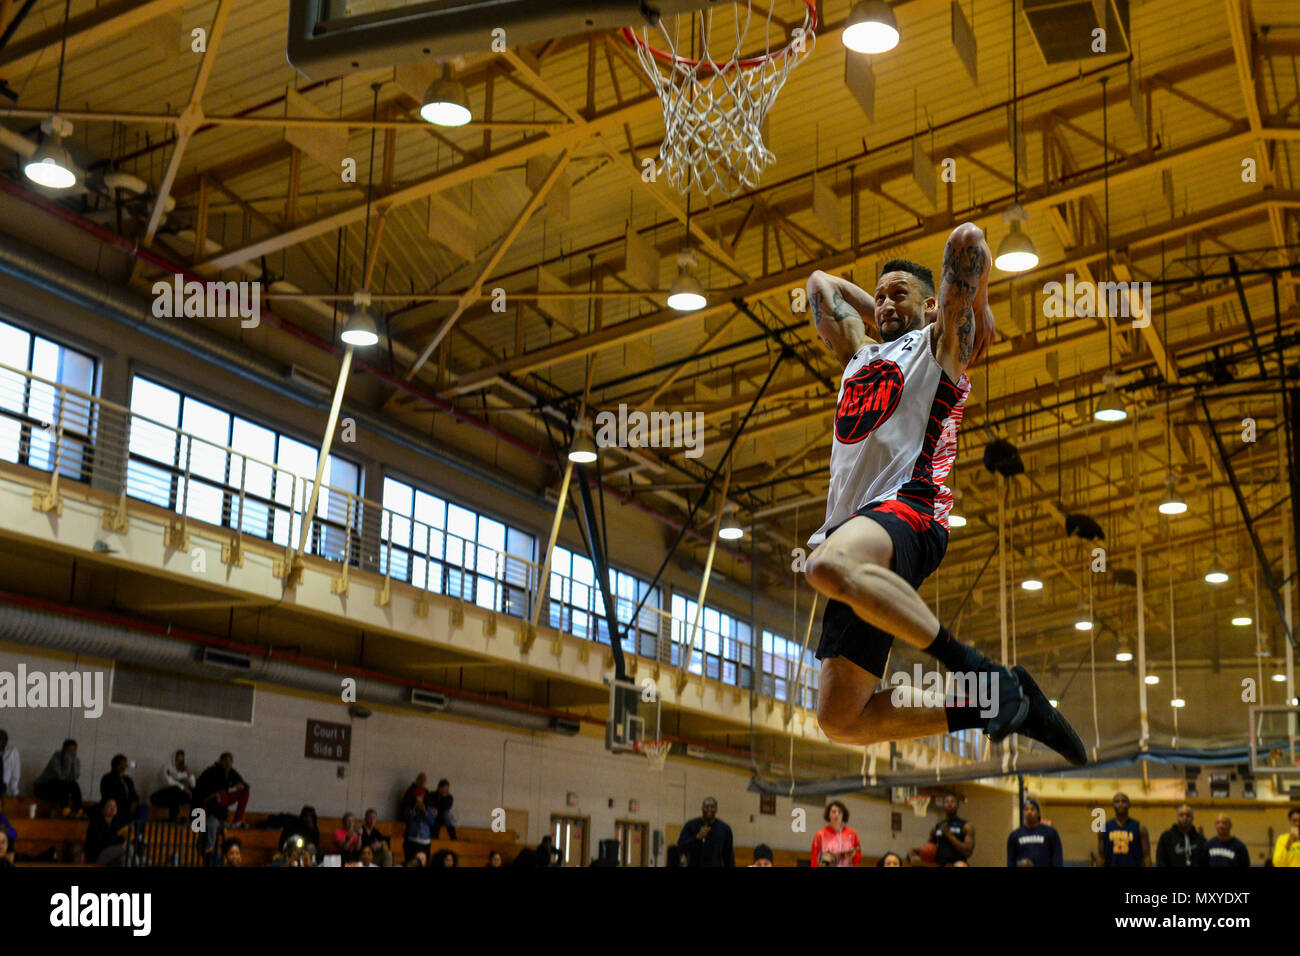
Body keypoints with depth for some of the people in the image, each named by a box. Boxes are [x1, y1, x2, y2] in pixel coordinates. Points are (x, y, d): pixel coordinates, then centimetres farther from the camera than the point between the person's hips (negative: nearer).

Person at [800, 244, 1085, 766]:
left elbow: (968, 238, 8)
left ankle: (977, 671, -30)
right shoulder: (859, 354, 31)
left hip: (906, 509, -7)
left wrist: (980, 312, 22)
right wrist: (884, 320, 42)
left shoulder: (938, 344, 15)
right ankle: (986, 706, 9)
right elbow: (821, 282, 45)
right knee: (842, 719, -4)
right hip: (849, 528, 7)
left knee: (829, 566, -43)